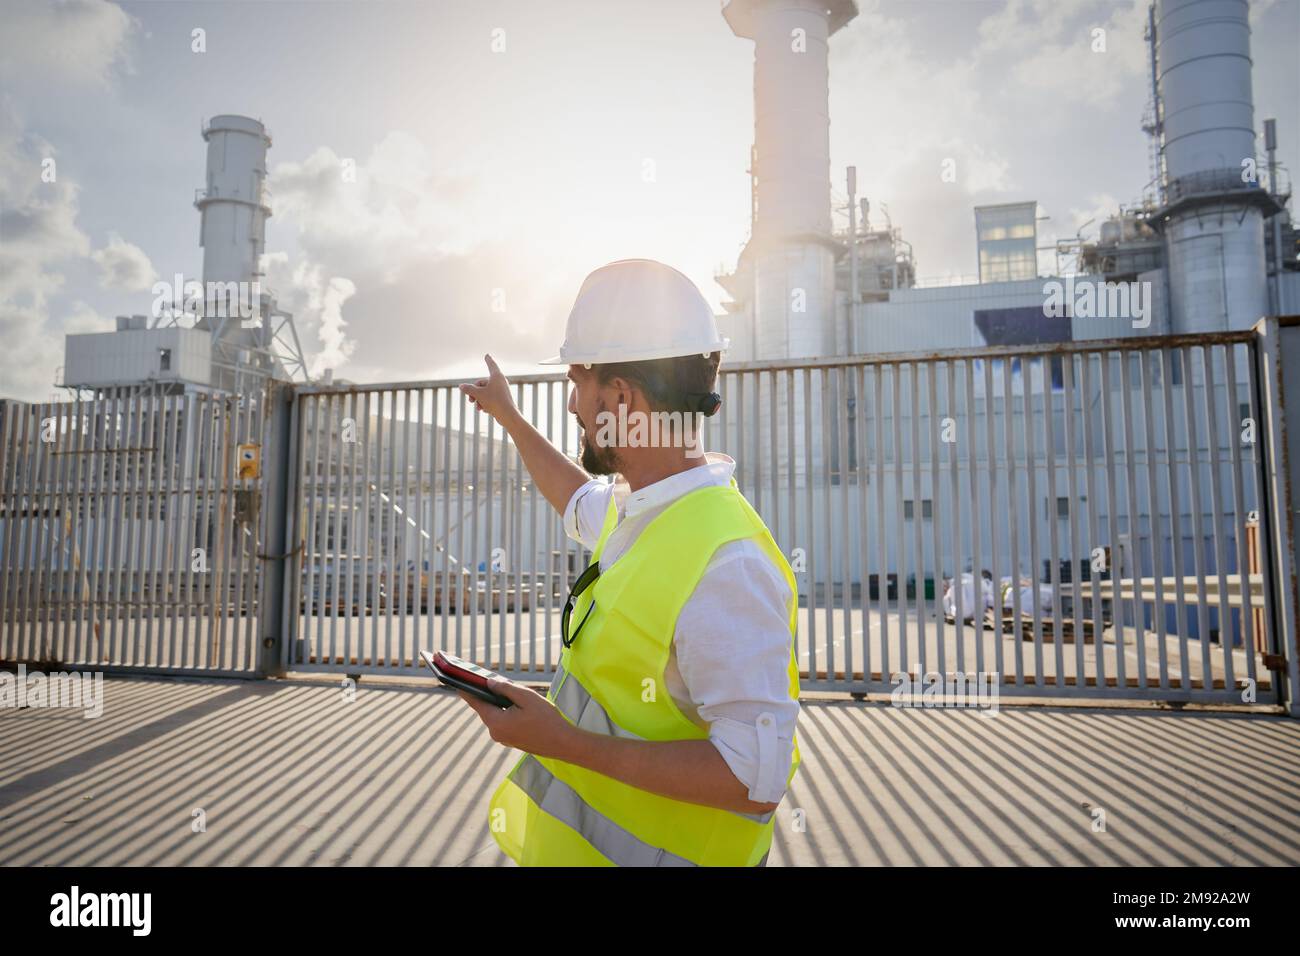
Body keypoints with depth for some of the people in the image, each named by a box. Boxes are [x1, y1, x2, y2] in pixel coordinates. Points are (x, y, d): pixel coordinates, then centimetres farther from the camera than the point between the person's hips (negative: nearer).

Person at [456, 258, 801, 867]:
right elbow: (581, 502, 22)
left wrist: (562, 741, -30)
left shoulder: (724, 564, -32)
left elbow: (757, 777, -33)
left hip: (646, 847, -8)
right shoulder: (638, 506, -2)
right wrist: (509, 417, 29)